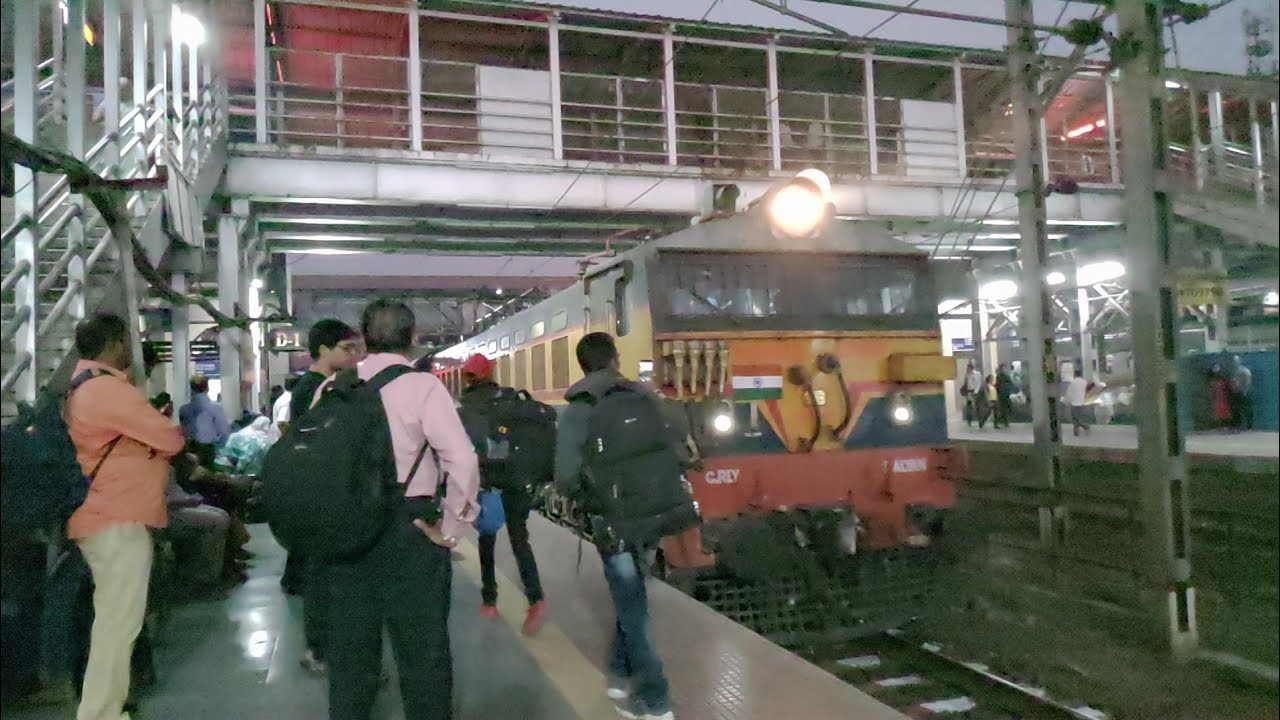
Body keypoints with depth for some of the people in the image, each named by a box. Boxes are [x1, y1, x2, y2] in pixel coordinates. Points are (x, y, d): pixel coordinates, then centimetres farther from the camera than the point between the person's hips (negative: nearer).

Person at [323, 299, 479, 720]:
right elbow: (462, 460, -19)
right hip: (409, 528, -4)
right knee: (423, 651, 7)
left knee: (349, 647, 18)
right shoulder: (422, 386, -10)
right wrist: (451, 527, -8)